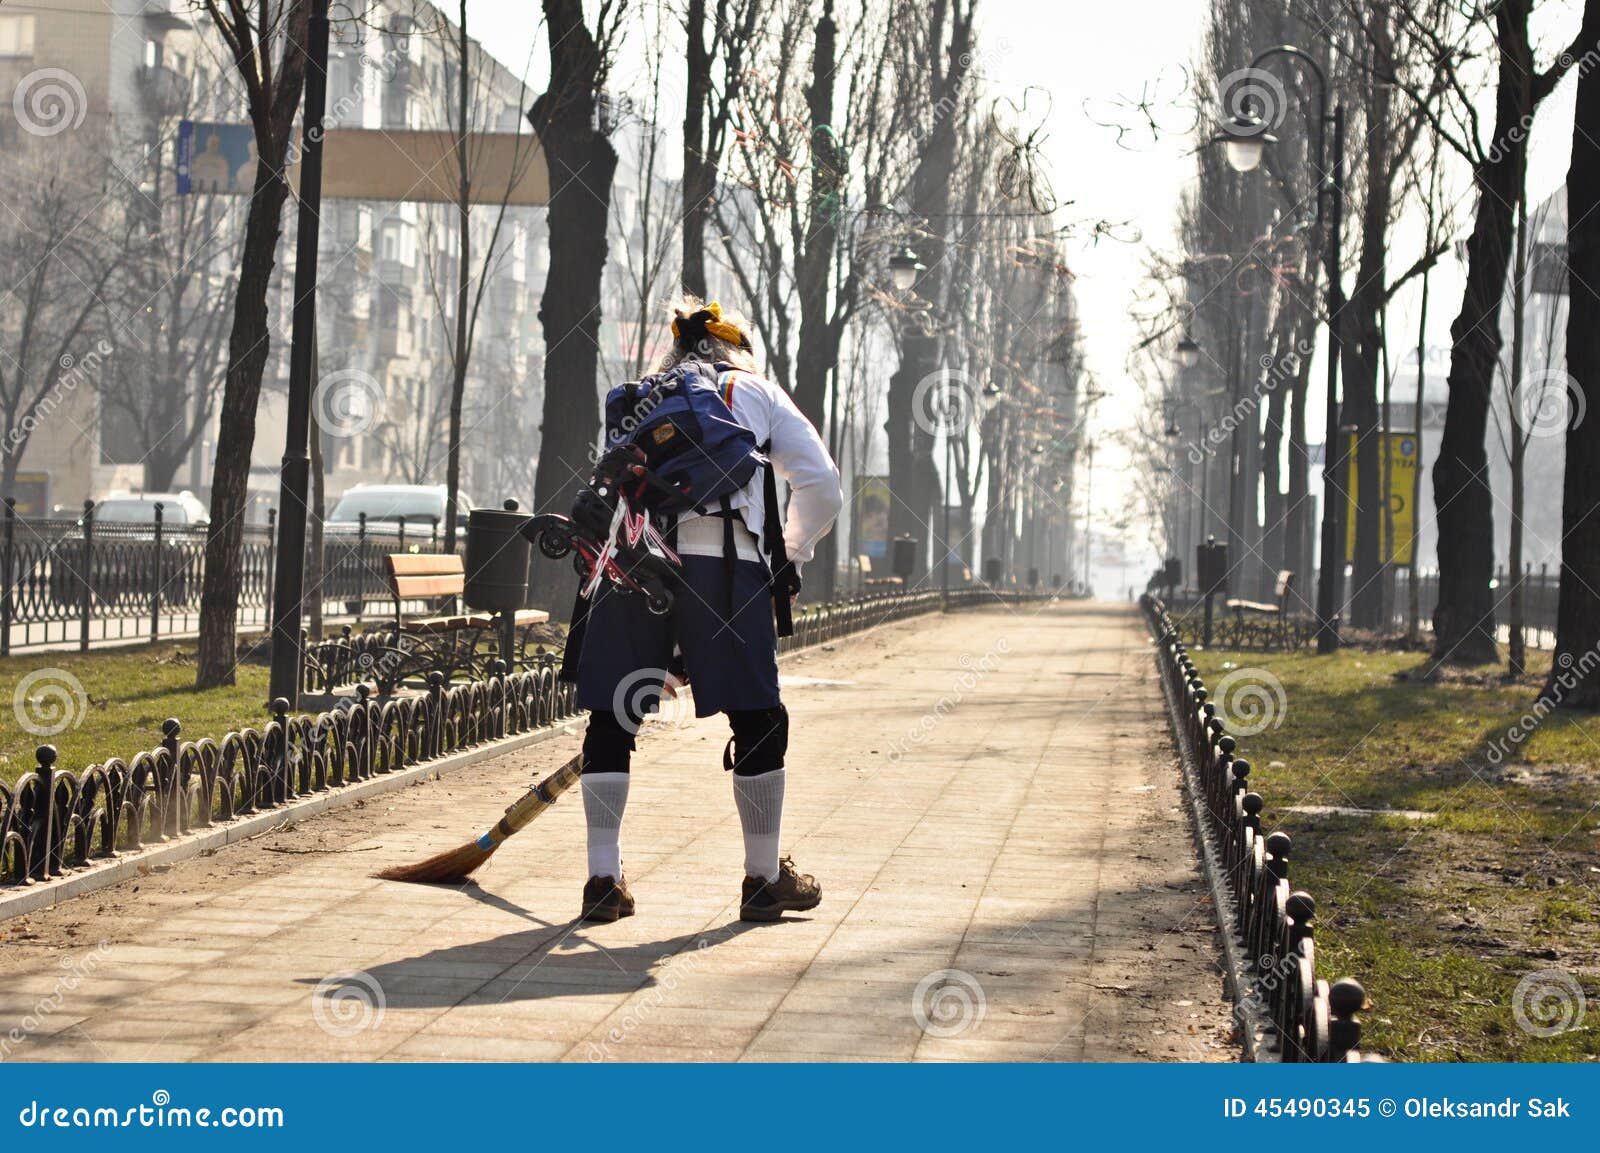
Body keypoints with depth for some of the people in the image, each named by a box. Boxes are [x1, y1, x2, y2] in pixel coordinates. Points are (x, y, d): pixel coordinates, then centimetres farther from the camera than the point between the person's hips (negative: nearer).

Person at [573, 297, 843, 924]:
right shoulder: (758, 391, 24)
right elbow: (821, 488, 14)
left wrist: (659, 653, 36)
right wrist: (788, 558, 33)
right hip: (722, 558, -3)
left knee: (610, 719, 13)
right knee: (758, 719, 9)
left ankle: (604, 880, 11)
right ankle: (765, 879, 15)